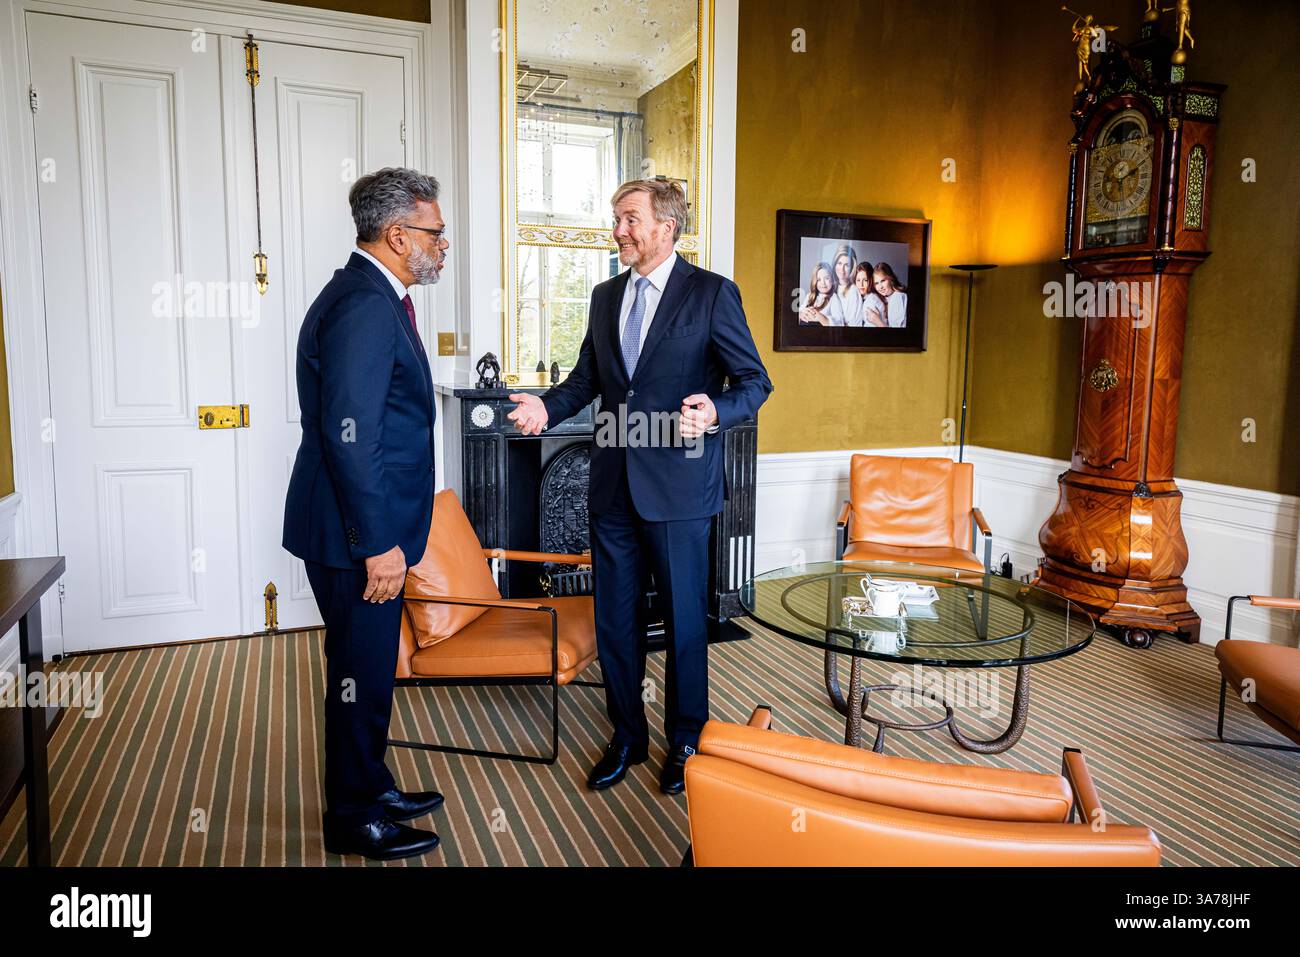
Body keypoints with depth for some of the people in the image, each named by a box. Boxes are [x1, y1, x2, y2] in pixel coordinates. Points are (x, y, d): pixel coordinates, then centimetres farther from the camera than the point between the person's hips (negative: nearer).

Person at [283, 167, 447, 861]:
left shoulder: (372, 297, 13)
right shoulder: (364, 307, -20)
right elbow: (349, 435, -26)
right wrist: (378, 544, -24)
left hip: (367, 528, 10)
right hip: (356, 536, -10)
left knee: (368, 671, 21)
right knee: (362, 676, 5)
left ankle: (370, 787, 39)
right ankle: (356, 822, 24)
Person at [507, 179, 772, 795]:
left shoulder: (711, 294, -5)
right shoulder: (606, 296, 13)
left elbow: (754, 380, -5)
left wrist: (715, 412, -25)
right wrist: (546, 407, -2)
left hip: (677, 485, -5)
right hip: (613, 483, 6)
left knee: (684, 618, 7)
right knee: (614, 619, 13)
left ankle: (685, 742, 28)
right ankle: (627, 736, 32)